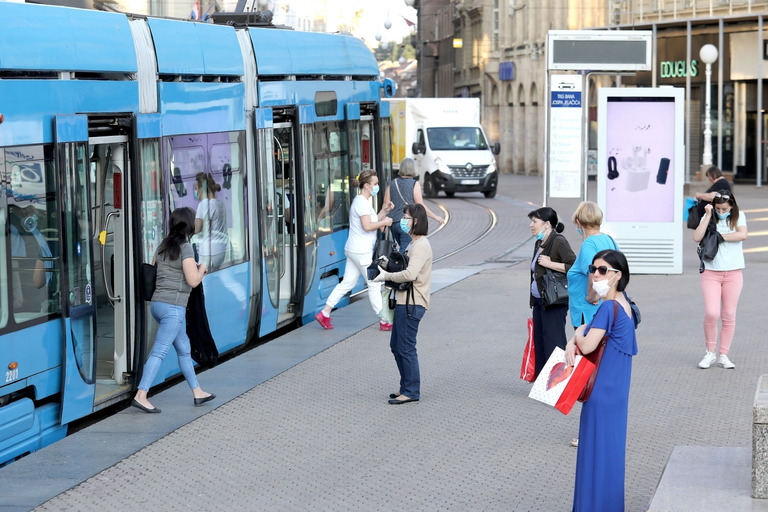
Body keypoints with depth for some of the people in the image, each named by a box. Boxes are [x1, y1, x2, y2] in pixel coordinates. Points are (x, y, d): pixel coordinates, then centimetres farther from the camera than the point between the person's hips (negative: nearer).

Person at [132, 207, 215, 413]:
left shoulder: (163, 246, 12)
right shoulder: (185, 248, -12)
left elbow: (153, 270, 21)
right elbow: (193, 281, -15)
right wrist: (201, 269, 6)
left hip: (158, 302, 9)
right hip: (173, 306, -9)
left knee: (184, 348, 17)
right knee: (159, 351, -9)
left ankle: (197, 392, 25)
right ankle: (141, 395, -13)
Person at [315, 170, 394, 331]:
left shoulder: (362, 201, 17)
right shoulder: (362, 202, -16)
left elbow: (373, 221, 18)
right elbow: (367, 226, -23)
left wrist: (384, 210, 9)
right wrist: (385, 222, -12)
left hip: (353, 250, 10)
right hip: (362, 251, -10)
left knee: (347, 283, 11)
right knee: (374, 284, -1)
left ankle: (324, 313, 10)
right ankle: (383, 321, 6)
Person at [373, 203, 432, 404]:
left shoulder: (421, 246, -15)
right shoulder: (414, 243, 18)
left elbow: (410, 274, -27)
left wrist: (387, 276, -16)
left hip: (412, 304, -11)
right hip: (405, 302, 11)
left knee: (406, 348, -5)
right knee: (396, 345, 16)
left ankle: (412, 391, 2)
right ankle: (407, 387, 24)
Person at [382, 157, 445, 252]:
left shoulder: (392, 184, 8)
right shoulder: (414, 184, -6)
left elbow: (386, 205, 6)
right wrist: (435, 217, 0)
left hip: (394, 223, 5)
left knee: (402, 249, 17)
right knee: (404, 252, -7)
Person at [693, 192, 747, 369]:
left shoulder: (739, 217, 5)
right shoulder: (708, 218, 4)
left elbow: (742, 235, -14)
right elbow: (697, 237, -13)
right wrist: (708, 215, -12)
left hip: (733, 273, 1)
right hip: (711, 273, -1)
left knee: (729, 315, 4)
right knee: (711, 313, -14)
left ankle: (723, 355, 13)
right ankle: (710, 352, 3)